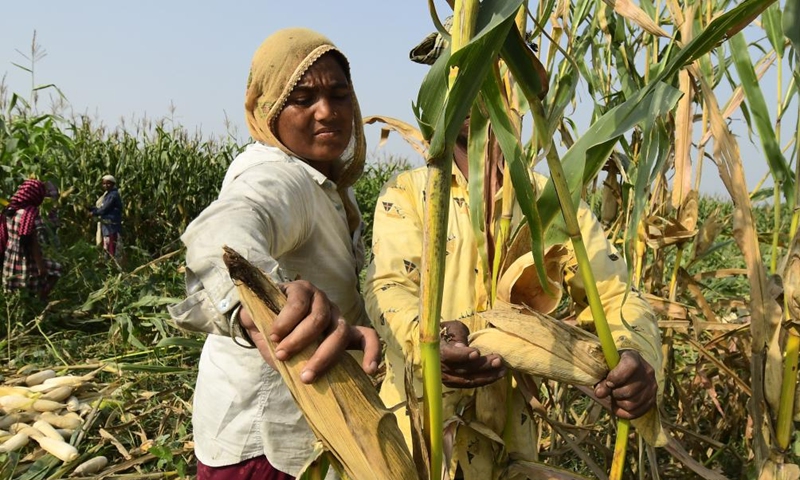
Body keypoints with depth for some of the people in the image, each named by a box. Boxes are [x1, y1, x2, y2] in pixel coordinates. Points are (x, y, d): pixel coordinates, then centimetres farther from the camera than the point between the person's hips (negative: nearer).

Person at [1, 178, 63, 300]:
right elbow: (33, 243, -18)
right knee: (56, 269, 14)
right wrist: (41, 266, -13)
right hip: (27, 262, -7)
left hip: (10, 262, 7)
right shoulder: (32, 214, -18)